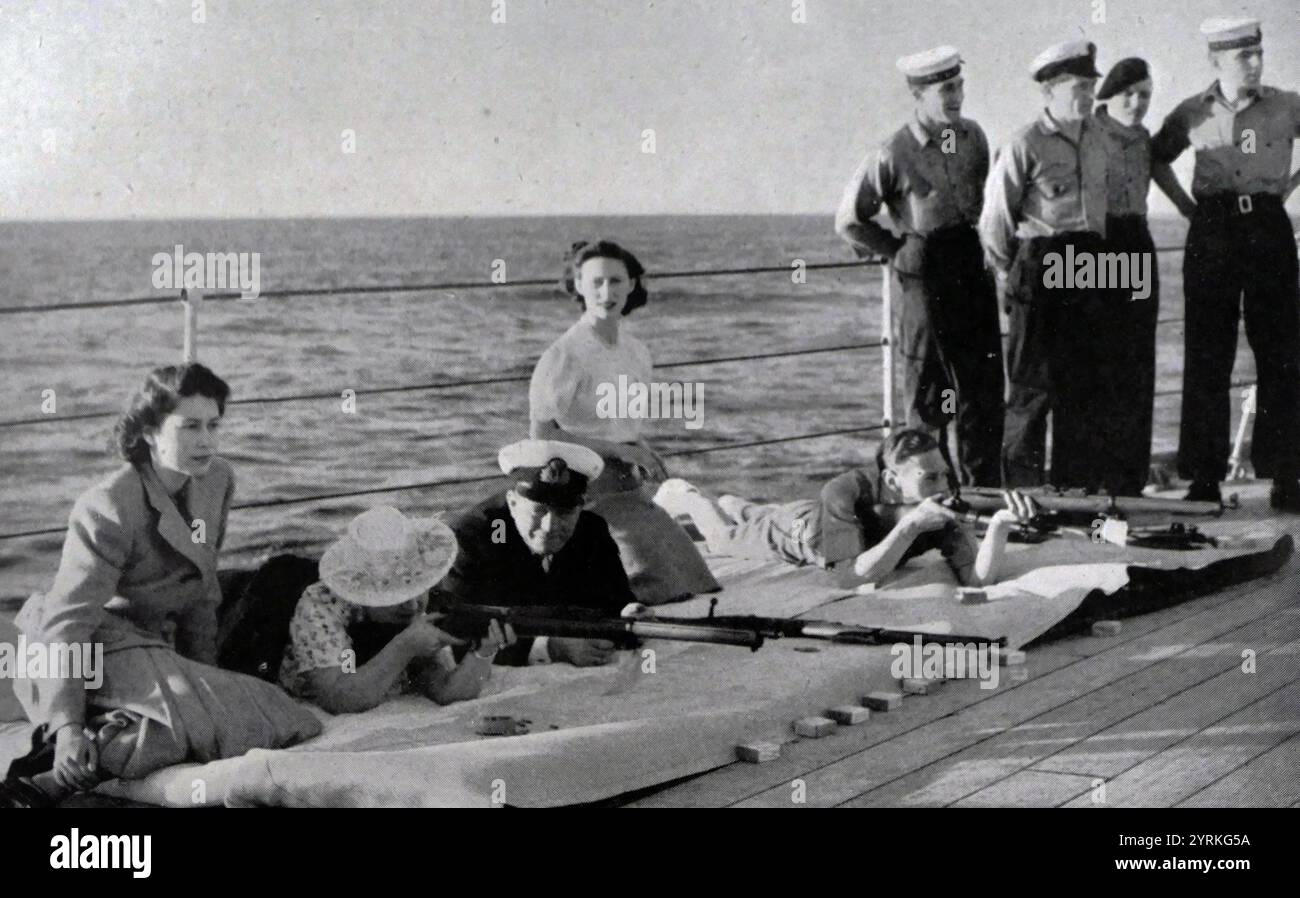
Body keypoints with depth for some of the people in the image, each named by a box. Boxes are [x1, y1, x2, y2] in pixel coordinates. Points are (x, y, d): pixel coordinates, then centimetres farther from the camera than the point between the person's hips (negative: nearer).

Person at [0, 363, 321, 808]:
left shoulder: (218, 480, 3)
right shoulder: (108, 508, -20)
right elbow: (66, 622, -23)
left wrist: (206, 677, 9)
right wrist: (66, 724, -31)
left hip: (160, 643, 9)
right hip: (100, 651, -9)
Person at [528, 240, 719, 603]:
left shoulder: (637, 353, 12)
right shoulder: (563, 356, -10)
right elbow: (540, 436, -13)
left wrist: (643, 455, 2)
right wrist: (617, 449, -15)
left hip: (629, 488, 7)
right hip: (588, 489, -7)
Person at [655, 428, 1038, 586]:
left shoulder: (943, 515, -39)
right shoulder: (847, 490, -48)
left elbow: (978, 580, -47)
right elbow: (861, 574, -53)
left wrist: (1000, 526, -63)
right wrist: (910, 524, -62)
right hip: (799, 528, -5)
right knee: (725, 532, 26)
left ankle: (730, 503, 68)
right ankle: (682, 493, 56)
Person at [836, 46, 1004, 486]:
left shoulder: (973, 136, 4)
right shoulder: (893, 153, -11)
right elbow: (849, 221, -4)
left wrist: (981, 238, 13)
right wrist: (900, 250, -2)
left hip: (971, 263, 5)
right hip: (923, 273, -5)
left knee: (984, 383, 6)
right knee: (928, 389, 2)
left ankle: (983, 487, 16)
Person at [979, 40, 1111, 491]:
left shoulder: (1097, 139, 11)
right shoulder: (1024, 146, -9)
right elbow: (995, 217, -4)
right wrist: (1008, 277, 1)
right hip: (1039, 267, -6)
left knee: (1090, 380, 7)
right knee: (1034, 385, -3)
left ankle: (1079, 484, 16)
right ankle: (1021, 487, 5)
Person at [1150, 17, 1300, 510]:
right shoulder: (1193, 113, 4)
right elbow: (1156, 158, 20)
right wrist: (1185, 204, 10)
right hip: (1212, 233, 0)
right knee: (1206, 358, 1)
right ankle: (1204, 477, 6)